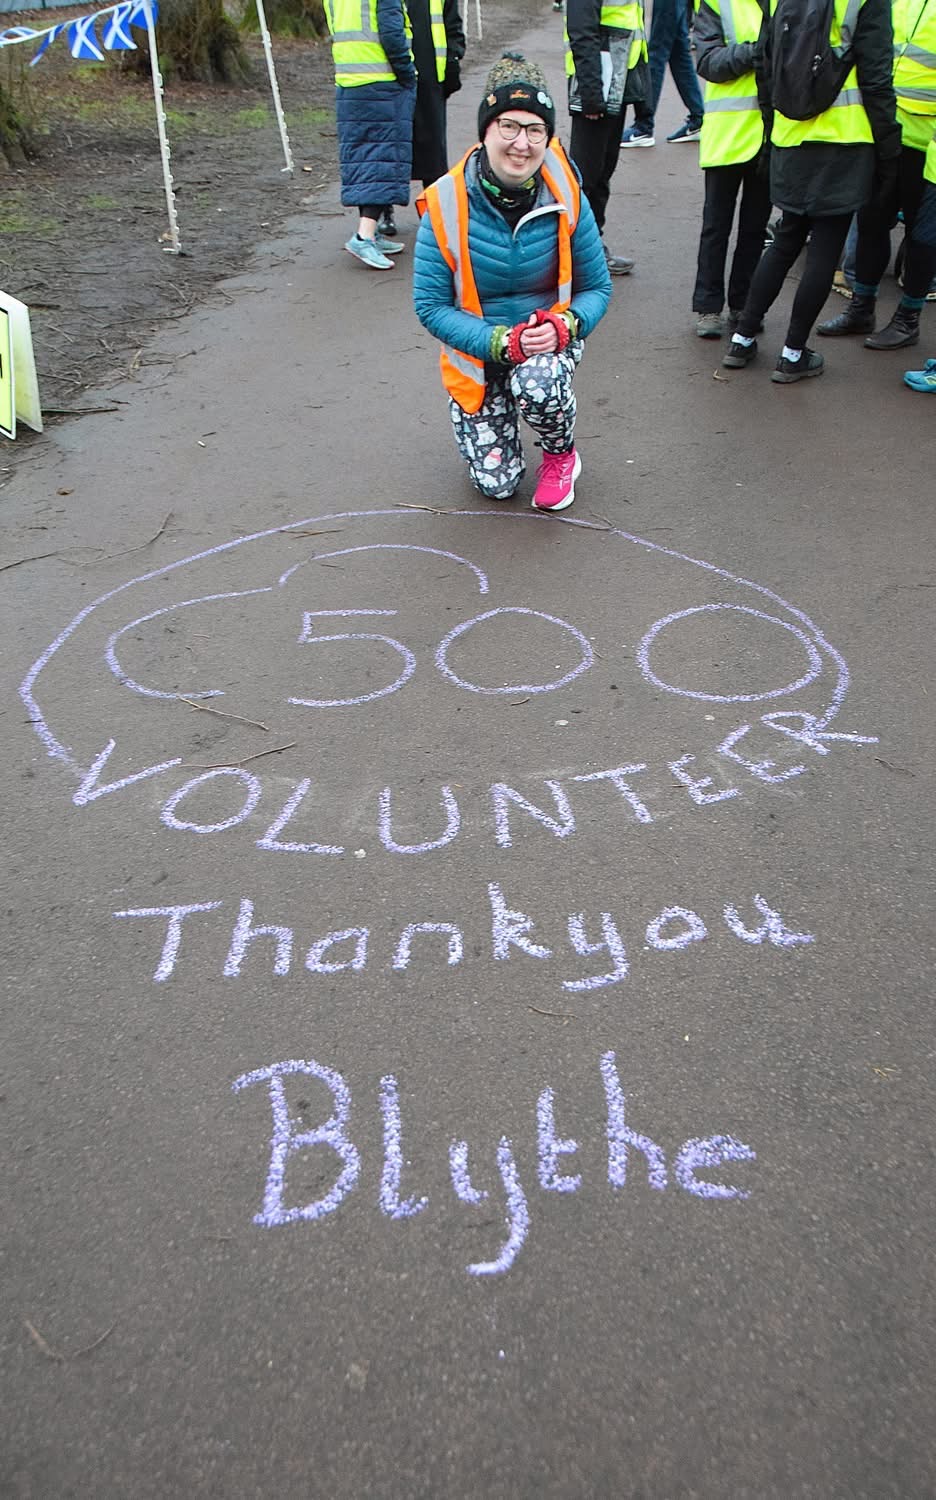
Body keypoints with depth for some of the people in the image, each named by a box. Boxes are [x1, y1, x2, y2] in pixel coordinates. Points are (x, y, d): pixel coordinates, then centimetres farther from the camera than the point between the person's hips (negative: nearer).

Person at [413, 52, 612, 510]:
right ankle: (499, 407, 33)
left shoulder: (565, 198, -14)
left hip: (549, 337, 0)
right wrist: (503, 342, -28)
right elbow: (431, 306, -17)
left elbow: (597, 288, -5)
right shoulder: (446, 205, -18)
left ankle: (561, 454, -1)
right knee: (496, 483, -2)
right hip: (476, 351, 0)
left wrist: (563, 326, -27)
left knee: (538, 384, -37)